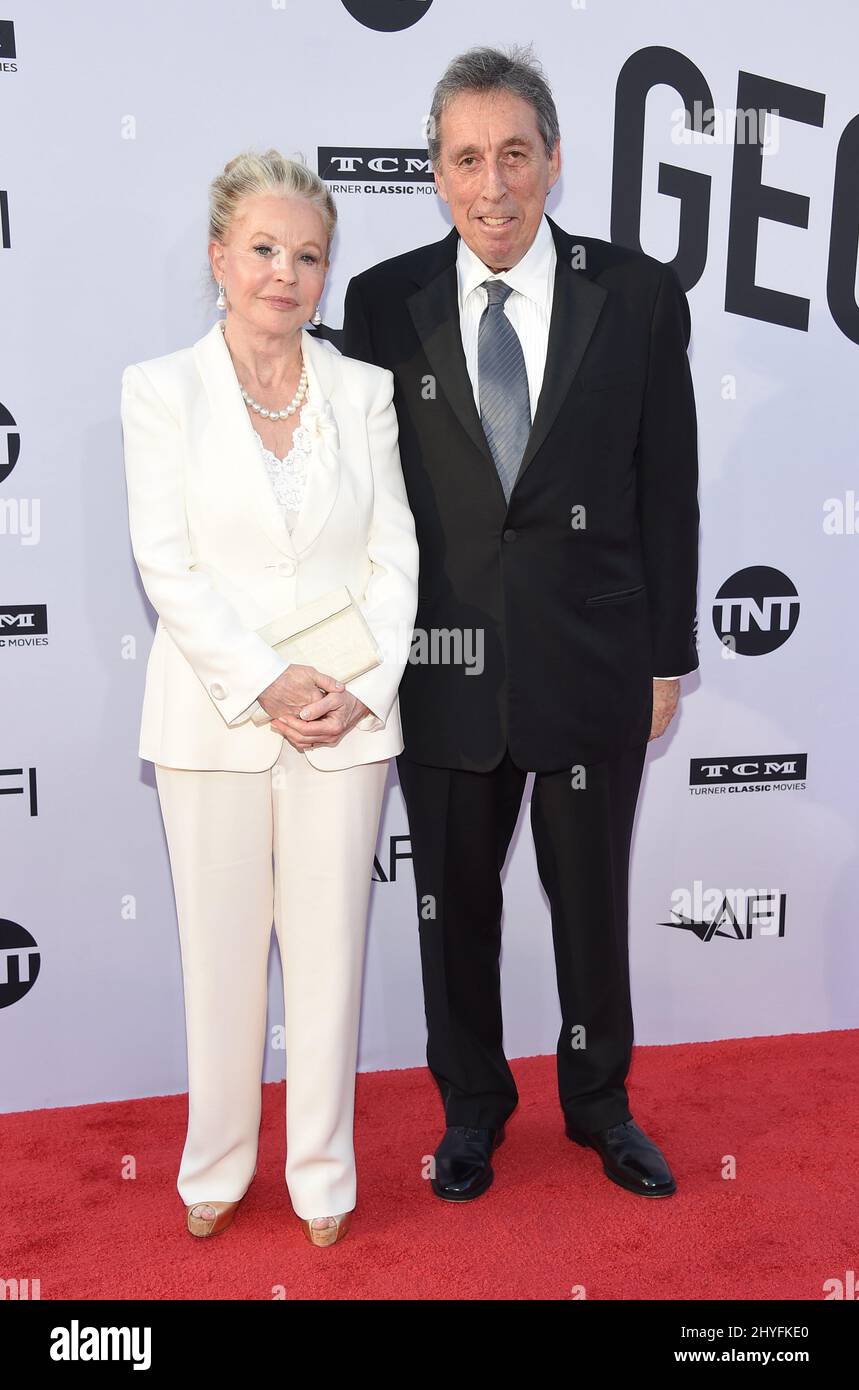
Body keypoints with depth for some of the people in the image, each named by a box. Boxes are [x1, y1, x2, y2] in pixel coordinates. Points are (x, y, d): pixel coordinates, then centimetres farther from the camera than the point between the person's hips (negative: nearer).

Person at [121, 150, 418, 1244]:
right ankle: (218, 1165, 30)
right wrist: (264, 687, -14)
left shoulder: (364, 391, 7)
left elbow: (395, 556, 4)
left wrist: (362, 690, -9)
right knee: (221, 950, 9)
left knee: (329, 948, 9)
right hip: (217, 716, -1)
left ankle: (322, 1173, 27)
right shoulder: (161, 388, 1)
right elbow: (166, 561, -6)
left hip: (348, 718, 1)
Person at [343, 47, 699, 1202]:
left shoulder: (639, 295, -3)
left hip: (594, 664, 0)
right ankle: (472, 1107, 38)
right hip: (444, 666, 1)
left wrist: (669, 657, 1)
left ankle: (600, 1102, 39)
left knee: (592, 897, 15)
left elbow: (667, 490, 0)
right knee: (454, 902, 15)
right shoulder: (384, 303, -2)